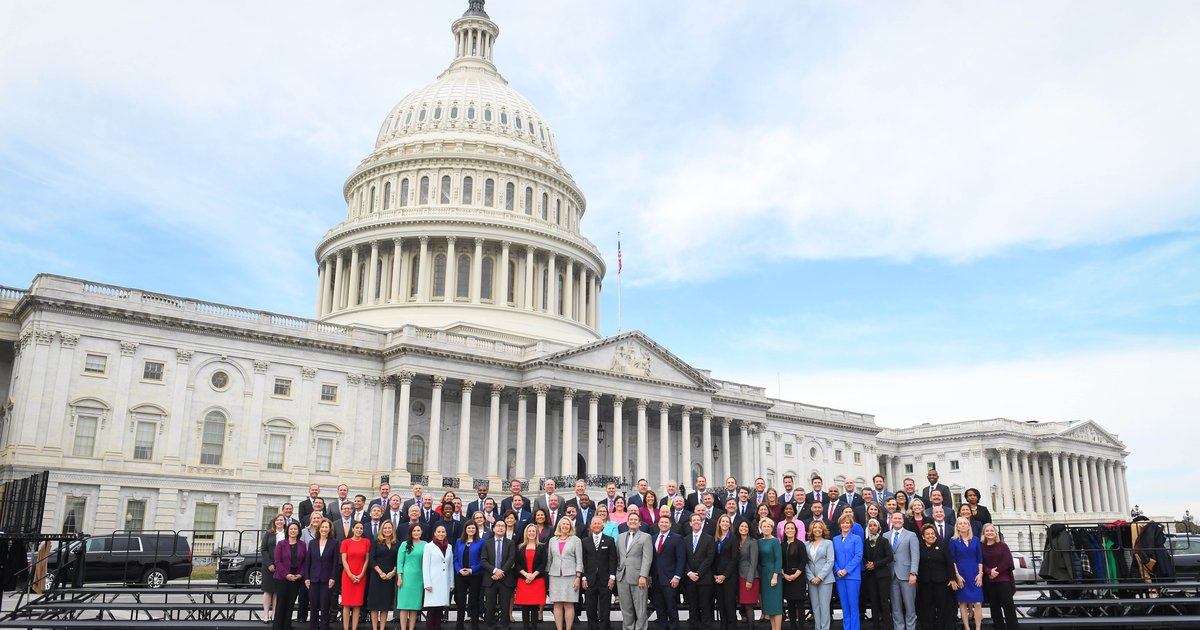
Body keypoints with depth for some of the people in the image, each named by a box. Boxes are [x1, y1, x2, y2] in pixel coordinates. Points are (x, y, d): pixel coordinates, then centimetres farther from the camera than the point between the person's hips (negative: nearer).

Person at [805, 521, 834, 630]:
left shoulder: (828, 543, 1)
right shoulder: (808, 544, 9)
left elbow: (830, 562, -6)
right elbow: (806, 563, 6)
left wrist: (820, 577, -12)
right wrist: (811, 577, -7)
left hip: (825, 579, -3)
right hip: (812, 580, 3)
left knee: (824, 606, -5)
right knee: (815, 606, 5)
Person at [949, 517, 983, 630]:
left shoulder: (975, 540, 8)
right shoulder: (953, 541, 1)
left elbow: (980, 559, 8)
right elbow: (952, 560, -1)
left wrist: (980, 574, -2)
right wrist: (957, 575, -9)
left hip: (975, 575, 1)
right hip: (961, 575, -1)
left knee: (977, 603, -5)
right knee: (963, 602, 2)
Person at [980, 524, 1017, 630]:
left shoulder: (1002, 546, 5)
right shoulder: (981, 547, 7)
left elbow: (1007, 561, -6)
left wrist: (997, 572, -13)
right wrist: (989, 571, -16)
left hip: (1003, 579, -2)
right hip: (988, 581, 2)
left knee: (1008, 604, -8)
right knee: (994, 606, 6)